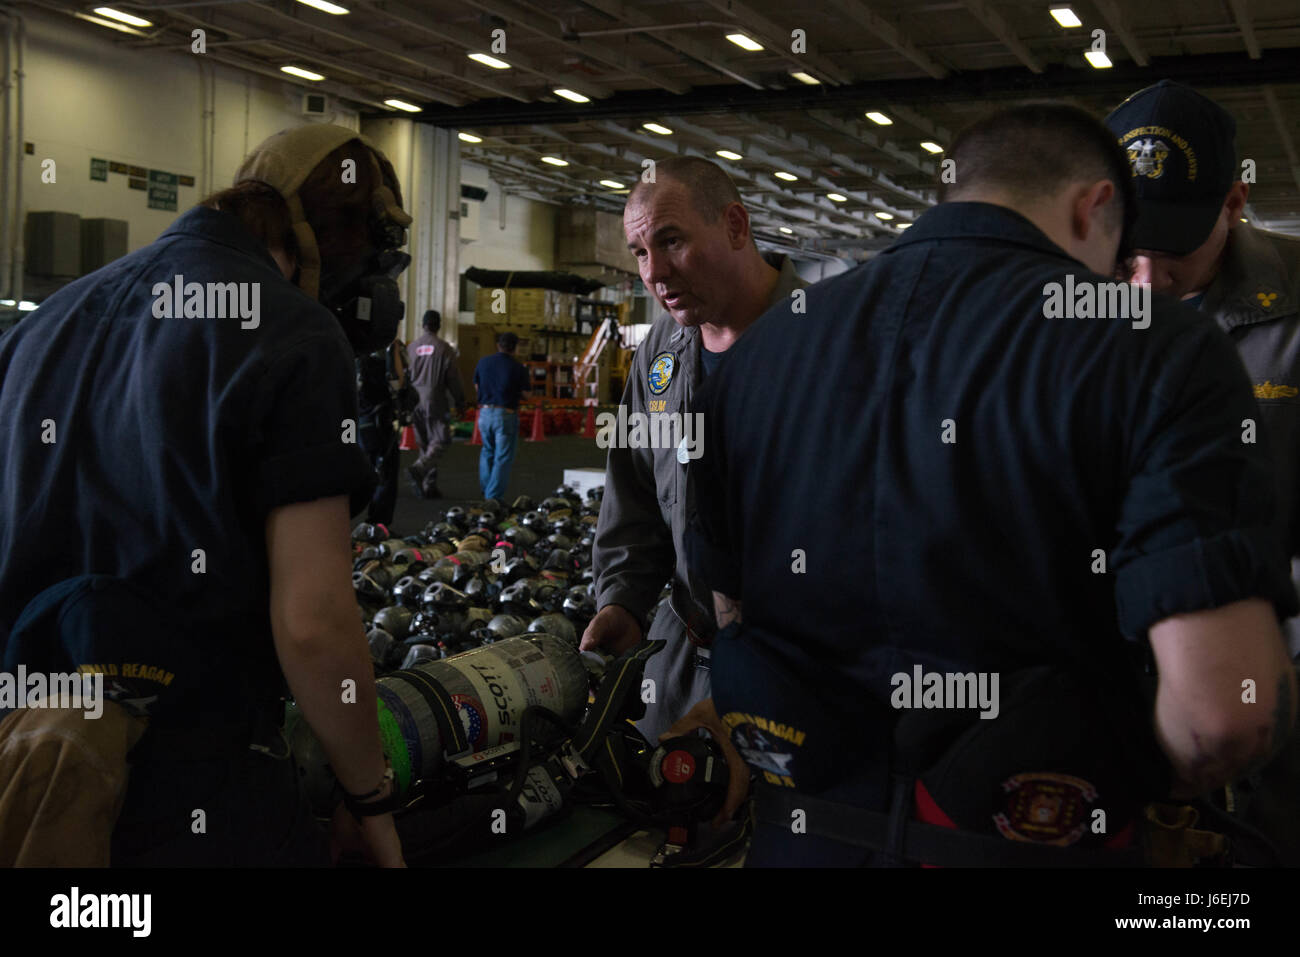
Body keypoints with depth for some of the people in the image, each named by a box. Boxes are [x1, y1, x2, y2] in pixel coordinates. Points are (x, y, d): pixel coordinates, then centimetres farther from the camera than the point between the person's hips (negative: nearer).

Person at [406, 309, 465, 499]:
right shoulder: (444, 348, -6)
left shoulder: (412, 347, 8)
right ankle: (419, 468, -25)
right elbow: (453, 378, -5)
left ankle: (429, 486, 12)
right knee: (439, 440, -1)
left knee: (424, 443, 12)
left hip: (415, 403, 5)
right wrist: (459, 400, 6)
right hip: (434, 402, -5)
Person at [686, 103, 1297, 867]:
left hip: (802, 839, 4)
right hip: (1029, 838, -3)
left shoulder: (758, 347, -1)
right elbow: (1225, 709, -22)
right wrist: (1132, 782, -2)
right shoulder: (1158, 348, -14)